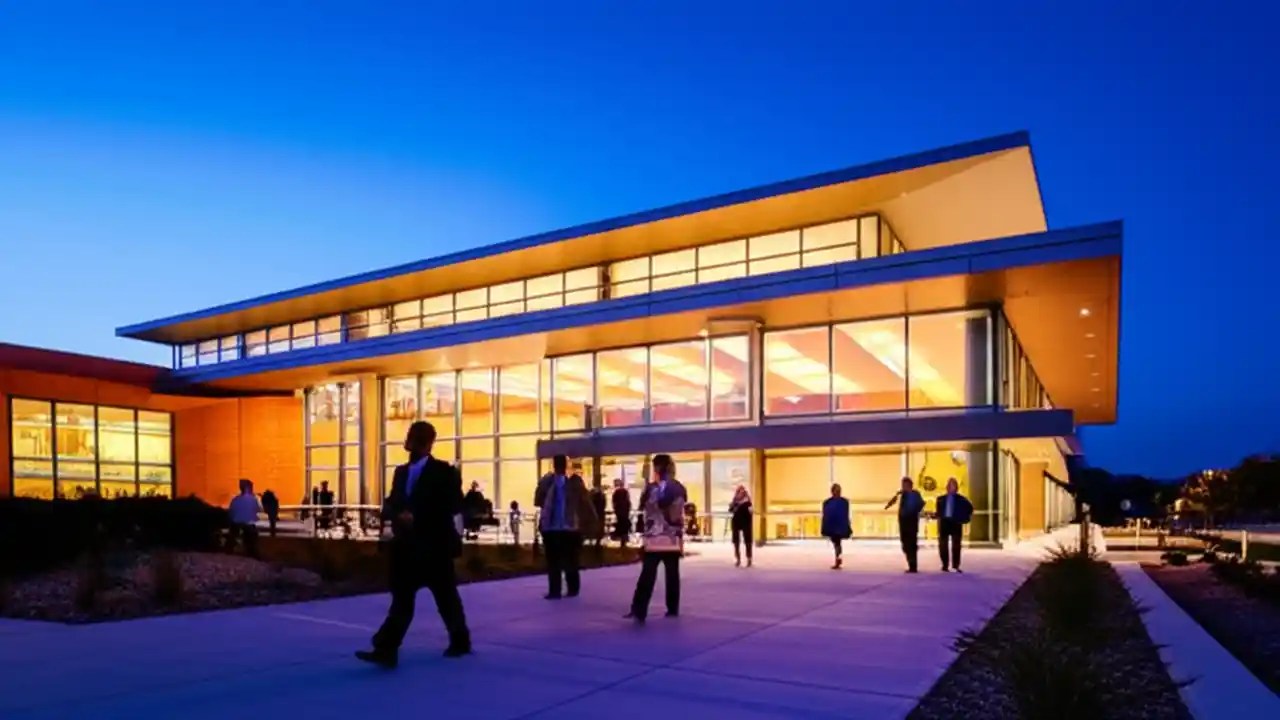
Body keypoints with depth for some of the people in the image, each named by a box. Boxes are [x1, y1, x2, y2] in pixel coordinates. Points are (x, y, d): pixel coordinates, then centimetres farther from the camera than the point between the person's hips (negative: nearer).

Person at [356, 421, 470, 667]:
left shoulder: (443, 472, -7)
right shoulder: (401, 472, 13)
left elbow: (451, 508, -15)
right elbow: (390, 504, 9)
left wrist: (416, 518, -19)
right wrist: (399, 514, -14)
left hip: (434, 546, -5)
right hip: (407, 546, 5)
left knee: (446, 597, 8)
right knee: (402, 598, 3)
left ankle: (460, 641, 27)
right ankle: (386, 650, 1)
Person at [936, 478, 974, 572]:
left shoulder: (961, 499, 5)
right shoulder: (941, 499, 11)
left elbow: (970, 507, 6)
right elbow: (938, 511, 14)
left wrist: (964, 518, -2)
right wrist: (935, 513, -7)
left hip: (956, 523, -2)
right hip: (944, 522, 2)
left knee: (956, 545, 0)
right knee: (943, 545, 2)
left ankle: (956, 566, 4)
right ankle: (945, 565, 11)